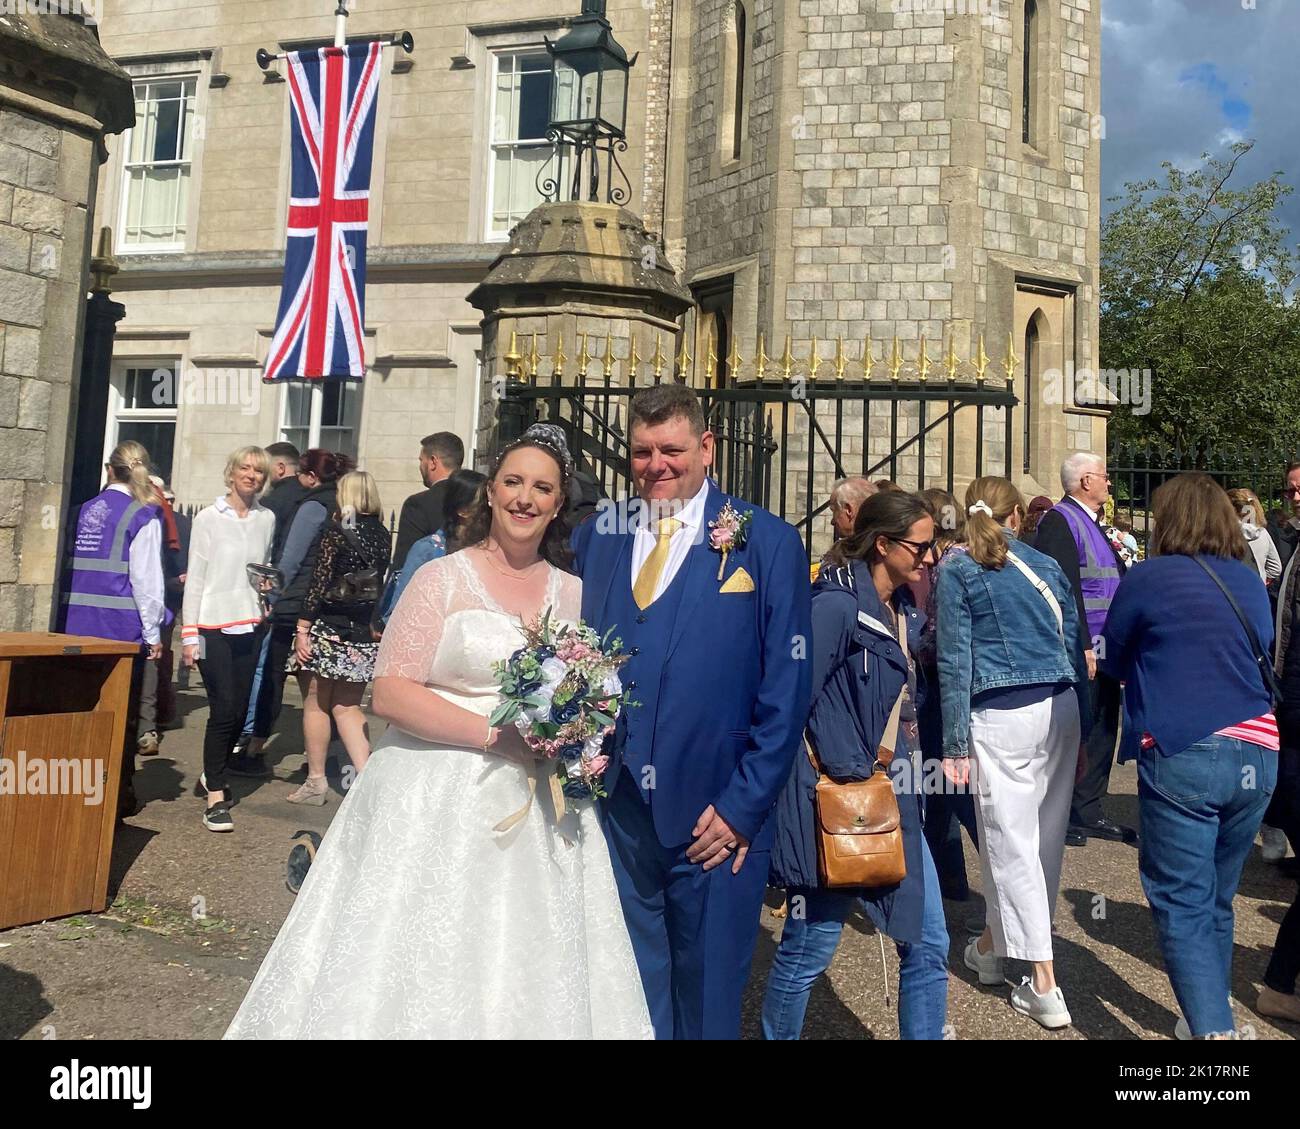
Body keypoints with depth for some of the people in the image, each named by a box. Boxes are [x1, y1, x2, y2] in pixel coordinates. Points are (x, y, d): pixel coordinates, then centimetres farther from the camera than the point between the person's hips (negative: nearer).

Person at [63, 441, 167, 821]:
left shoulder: (86, 510, 9)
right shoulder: (144, 517, -7)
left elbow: (73, 565, 11)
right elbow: (146, 579, -10)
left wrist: (75, 615, 17)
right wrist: (153, 633, -3)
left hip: (80, 624, 5)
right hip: (122, 627, -5)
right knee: (122, 712, 6)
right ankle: (118, 794, 13)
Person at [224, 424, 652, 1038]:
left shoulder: (574, 593, 8)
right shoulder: (442, 578, -4)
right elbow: (390, 692, -11)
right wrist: (497, 733, -17)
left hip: (543, 814, 4)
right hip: (441, 801, -3)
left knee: (533, 975, 10)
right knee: (424, 967, 5)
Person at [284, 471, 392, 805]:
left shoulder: (337, 531, -10)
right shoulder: (382, 535, 5)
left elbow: (319, 583, -12)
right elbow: (381, 583, 9)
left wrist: (302, 629, -10)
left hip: (331, 627, -5)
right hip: (365, 633, 5)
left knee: (315, 701, 11)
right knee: (347, 706, 13)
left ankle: (316, 780, 17)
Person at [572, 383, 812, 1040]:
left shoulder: (765, 544, -6)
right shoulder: (597, 536, 5)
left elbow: (786, 692, -7)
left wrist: (743, 806, -9)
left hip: (715, 820, -3)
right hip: (615, 810, 3)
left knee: (707, 997, 16)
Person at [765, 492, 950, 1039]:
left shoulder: (906, 611, 11)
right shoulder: (838, 603, -16)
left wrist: (907, 769, 16)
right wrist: (841, 773, -15)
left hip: (895, 801, 8)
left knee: (928, 944, 10)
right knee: (808, 948, 7)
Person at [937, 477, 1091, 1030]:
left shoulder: (956, 571, -1)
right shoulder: (1046, 565, 11)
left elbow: (954, 661, -6)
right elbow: (1074, 649, 13)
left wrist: (955, 743, -3)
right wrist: (1080, 731, 20)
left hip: (1001, 716, -5)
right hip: (1060, 709, 5)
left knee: (1011, 843, 2)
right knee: (1046, 836, 16)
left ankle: (1044, 985, 3)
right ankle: (994, 945, 34)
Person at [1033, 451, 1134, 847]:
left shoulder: (1093, 523, 18)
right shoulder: (1059, 521, -13)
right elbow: (1064, 588, -20)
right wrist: (1081, 647, -23)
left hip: (1104, 650, 10)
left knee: (1101, 731, 14)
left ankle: (1090, 812, 25)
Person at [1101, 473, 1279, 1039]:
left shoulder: (1147, 578, -5)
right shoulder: (1250, 580, 10)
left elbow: (1111, 664, 7)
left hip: (1181, 756, -6)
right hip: (1256, 755, 6)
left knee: (1182, 905, 1)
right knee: (1216, 901, 20)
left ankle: (1212, 1029, -6)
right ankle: (1213, 1017, 33)